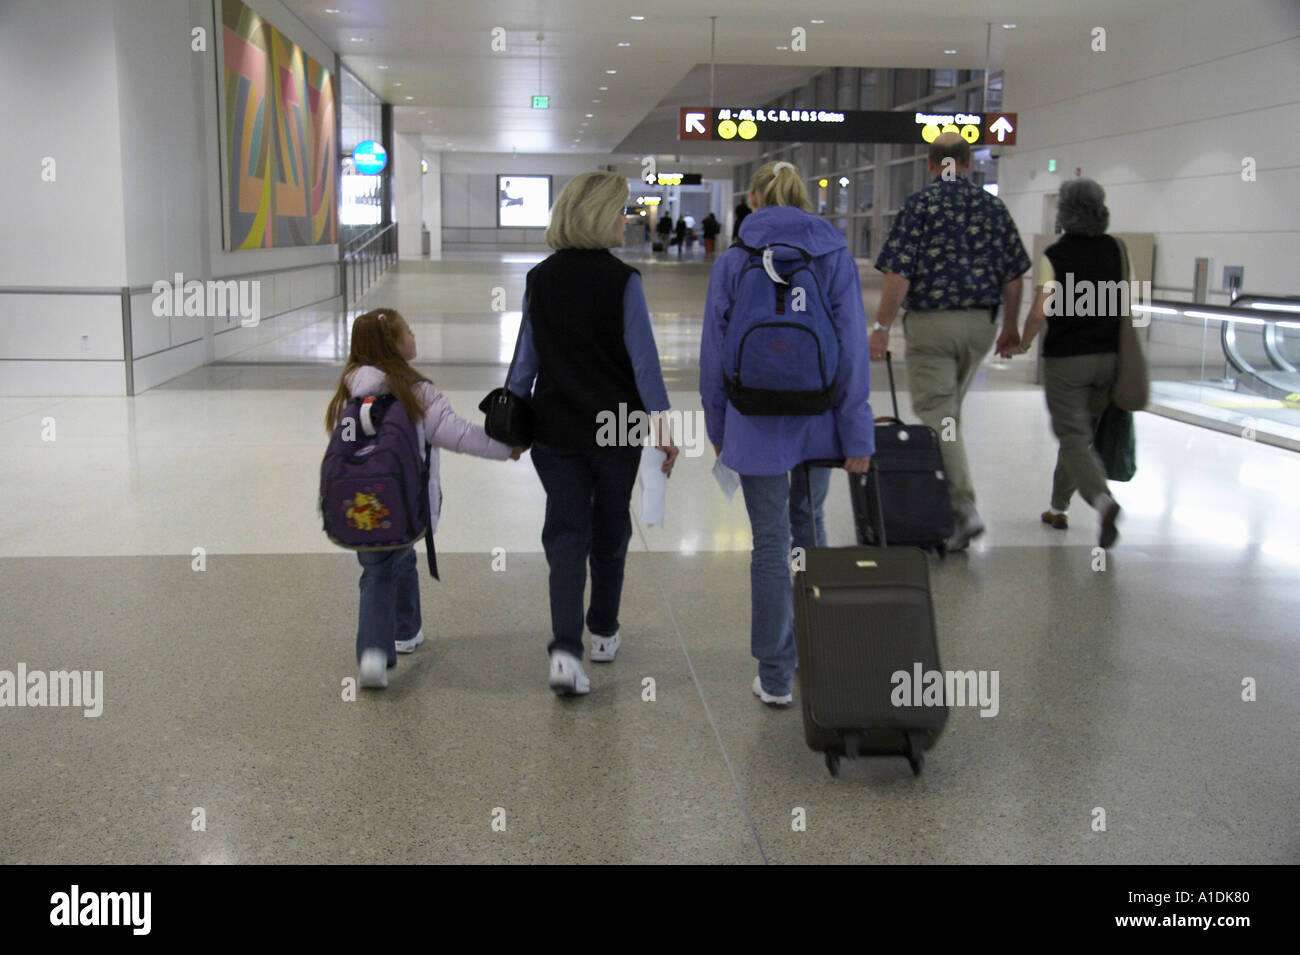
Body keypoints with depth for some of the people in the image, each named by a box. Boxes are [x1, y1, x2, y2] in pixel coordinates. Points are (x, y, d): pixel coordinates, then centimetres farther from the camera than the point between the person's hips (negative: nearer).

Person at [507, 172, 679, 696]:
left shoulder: (539, 280, 1)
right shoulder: (622, 280, -10)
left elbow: (526, 358, 6)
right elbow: (643, 359, -10)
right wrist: (661, 423, -4)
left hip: (554, 430, 2)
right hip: (615, 426, -2)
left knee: (566, 534, 3)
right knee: (610, 530, 16)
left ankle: (565, 649, -13)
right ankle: (603, 632, 31)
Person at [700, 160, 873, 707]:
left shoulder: (732, 261, -3)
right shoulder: (835, 257, -3)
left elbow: (714, 350, 1)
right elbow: (852, 347, -6)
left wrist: (717, 426, 12)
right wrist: (857, 434, -2)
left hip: (757, 426, -2)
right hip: (819, 419, 2)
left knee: (770, 543, 5)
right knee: (808, 522, 23)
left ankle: (776, 677, 11)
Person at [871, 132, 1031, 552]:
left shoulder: (918, 205, -7)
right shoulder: (994, 207, 5)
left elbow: (899, 273, -14)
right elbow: (1012, 276, 6)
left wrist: (882, 326, -10)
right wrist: (1011, 327, 16)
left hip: (930, 322, -5)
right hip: (979, 323, 5)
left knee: (936, 416, -2)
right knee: (949, 410, 20)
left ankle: (964, 508, -12)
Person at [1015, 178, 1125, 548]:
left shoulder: (1054, 256, -9)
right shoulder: (1116, 250, 4)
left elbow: (1040, 312, -15)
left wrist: (1024, 342, 3)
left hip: (1065, 358, -5)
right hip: (1108, 355, 5)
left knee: (1074, 438, -3)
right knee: (1080, 433, 17)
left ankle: (1102, 499, -26)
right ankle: (1058, 507, 27)